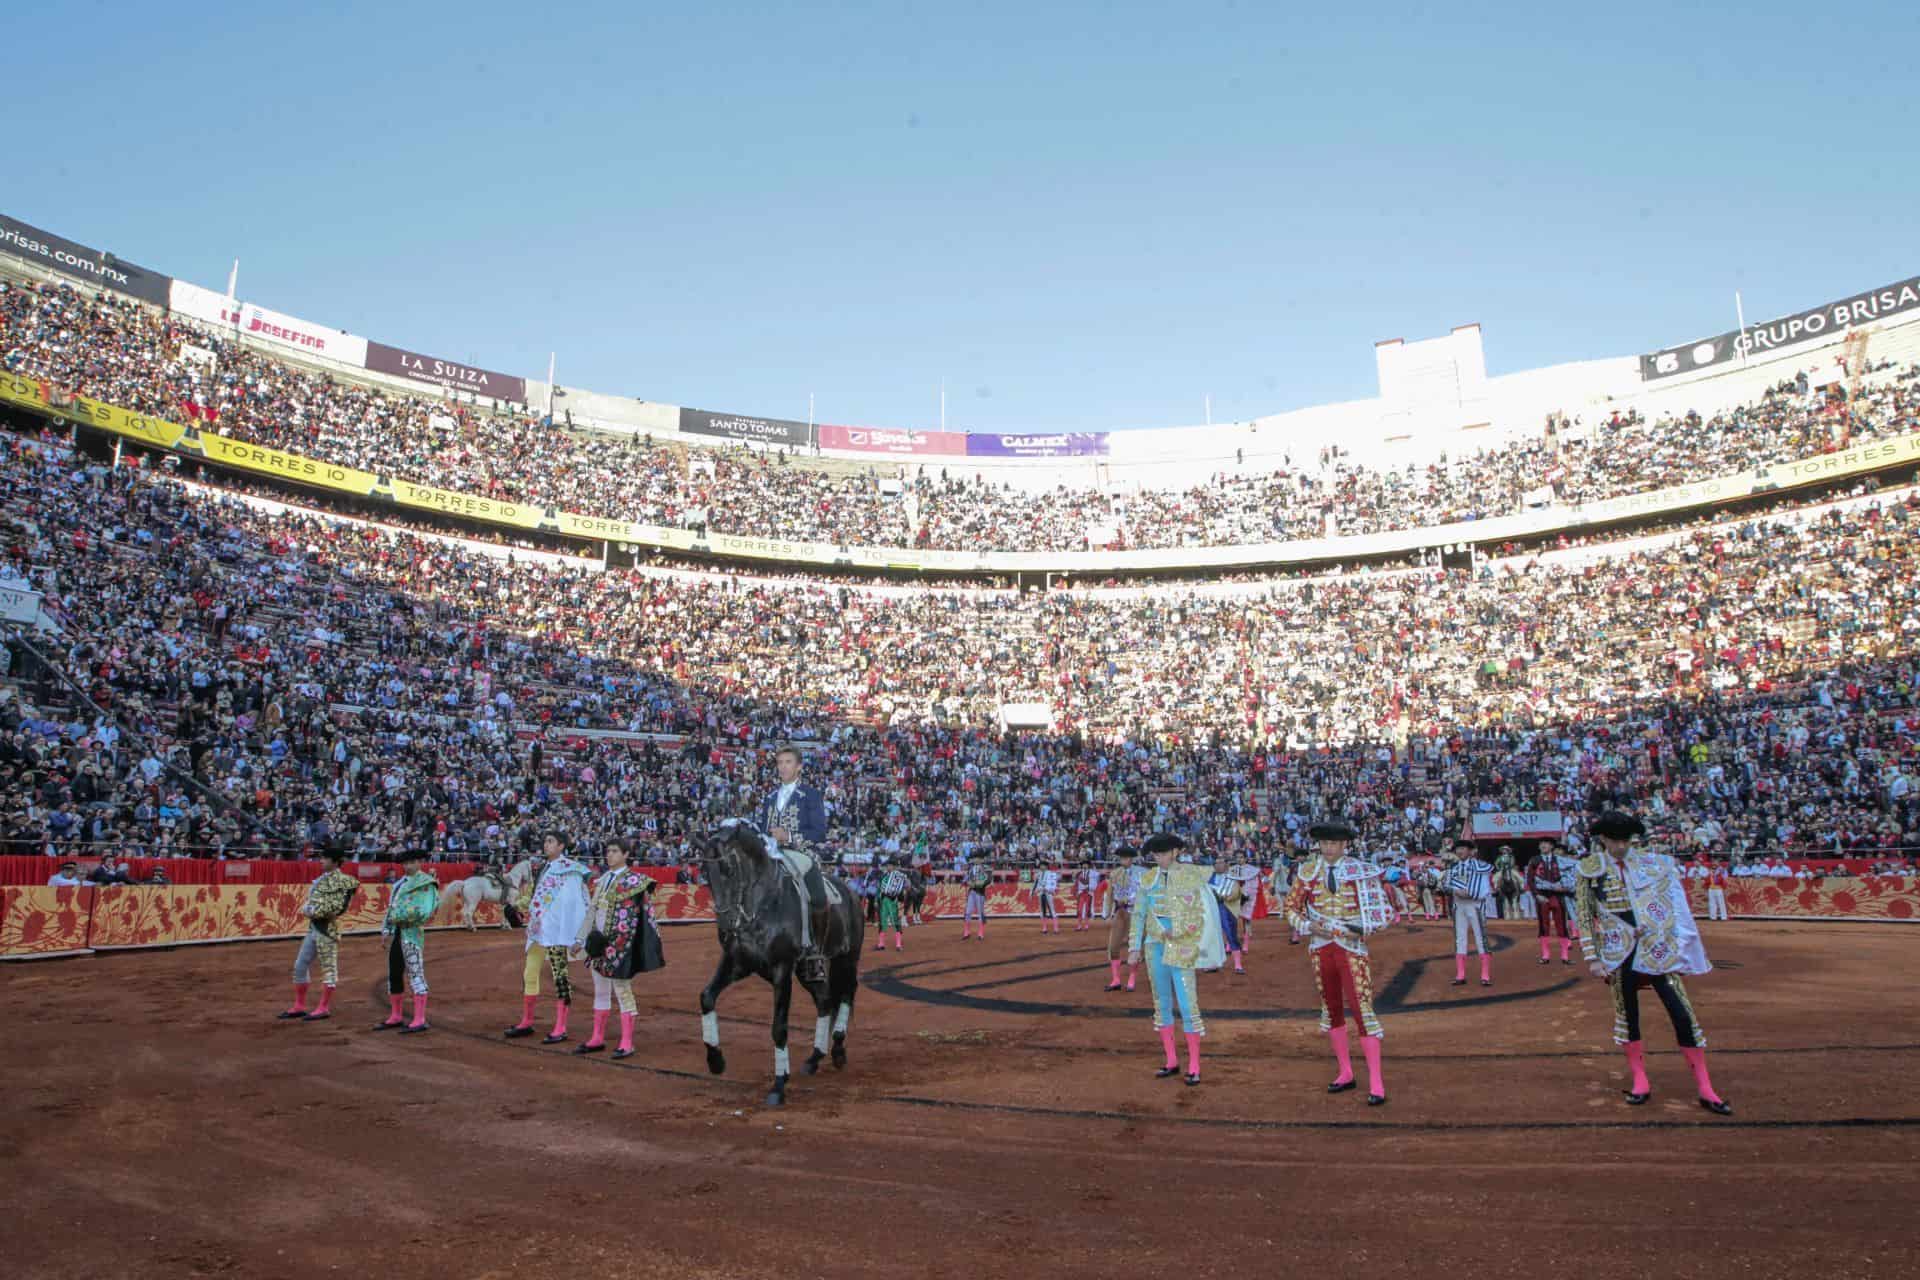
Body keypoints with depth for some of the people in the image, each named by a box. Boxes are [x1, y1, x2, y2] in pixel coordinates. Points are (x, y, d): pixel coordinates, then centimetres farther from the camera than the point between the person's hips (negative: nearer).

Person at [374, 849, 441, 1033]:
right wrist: (386, 929, 7)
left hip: (412, 932, -9)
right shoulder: (400, 883, 19)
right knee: (393, 974, 14)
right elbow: (390, 907, 19)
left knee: (415, 973, -10)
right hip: (395, 933, 9)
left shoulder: (425, 883, -6)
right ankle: (395, 1017, 26)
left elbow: (425, 911, -17)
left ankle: (420, 1020, -11)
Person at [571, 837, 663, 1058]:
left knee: (622, 990, -3)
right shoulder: (603, 879, 13)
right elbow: (592, 910, 15)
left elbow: (628, 919, -14)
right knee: (600, 991, 14)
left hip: (618, 943, -7)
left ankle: (627, 1043, 2)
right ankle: (597, 1039, 24)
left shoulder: (632, 880, -9)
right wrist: (581, 939, 11)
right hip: (598, 942, 7)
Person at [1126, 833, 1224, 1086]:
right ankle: (1172, 1061, 20)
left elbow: (1208, 912, -9)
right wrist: (1135, 947, 3)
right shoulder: (1149, 879, 3)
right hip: (1155, 946, 5)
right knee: (1162, 1003, 9)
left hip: (1181, 948, -5)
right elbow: (1138, 914, 7)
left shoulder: (1193, 876, -10)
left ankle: (1194, 1067, 2)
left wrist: (1199, 948, -12)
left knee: (1188, 1004, -8)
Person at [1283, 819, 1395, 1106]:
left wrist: (1362, 929, -16)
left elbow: (1385, 912, -1)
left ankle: (1376, 1083, -2)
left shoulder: (1362, 871, -4)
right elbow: (1291, 907, 9)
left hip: (1352, 948, -3)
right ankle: (1345, 1074, 26)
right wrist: (1308, 926, -9)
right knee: (1331, 1010, 12)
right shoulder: (1307, 872, 3)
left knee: (1363, 1009, -9)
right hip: (1320, 948, 3)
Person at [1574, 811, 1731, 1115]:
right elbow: (1584, 916, 0)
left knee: (1682, 1014, -3)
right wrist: (1592, 958, -4)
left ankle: (1705, 1090, 6)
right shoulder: (1589, 870, -1)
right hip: (1619, 953, 0)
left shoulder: (1650, 861, 2)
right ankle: (1640, 1082, 22)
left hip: (1657, 949, 0)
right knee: (1627, 1015, 7)